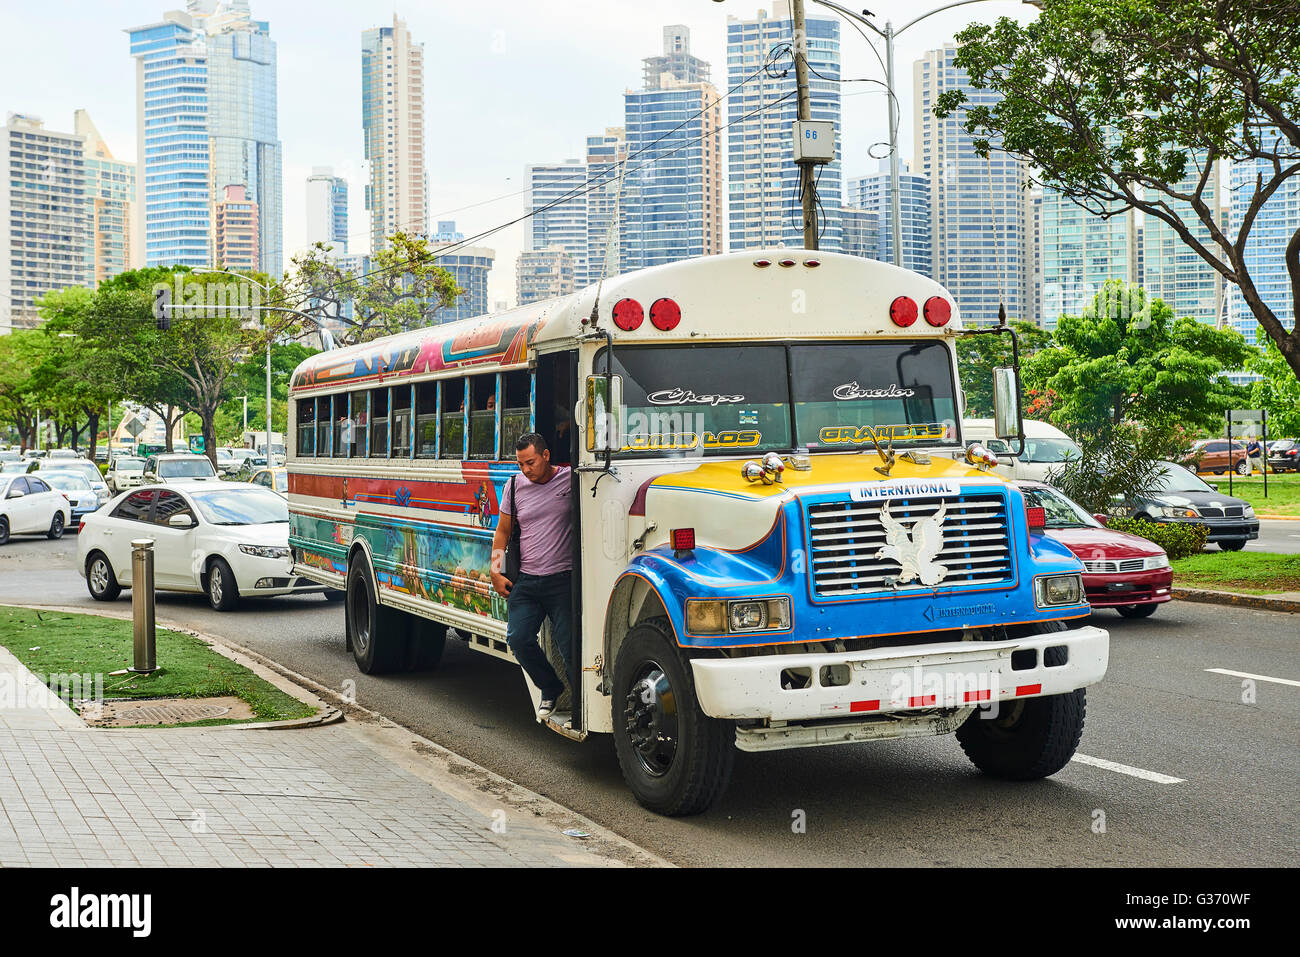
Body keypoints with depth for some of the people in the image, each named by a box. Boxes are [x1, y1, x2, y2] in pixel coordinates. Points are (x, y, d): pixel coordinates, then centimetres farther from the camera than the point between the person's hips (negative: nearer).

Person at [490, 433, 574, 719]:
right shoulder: (515, 485, 6)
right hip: (525, 581, 4)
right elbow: (503, 531, 15)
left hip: (563, 579, -4)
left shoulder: (571, 479, -3)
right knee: (518, 639, -6)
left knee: (569, 645, -9)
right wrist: (496, 572, 7)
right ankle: (551, 690, 17)